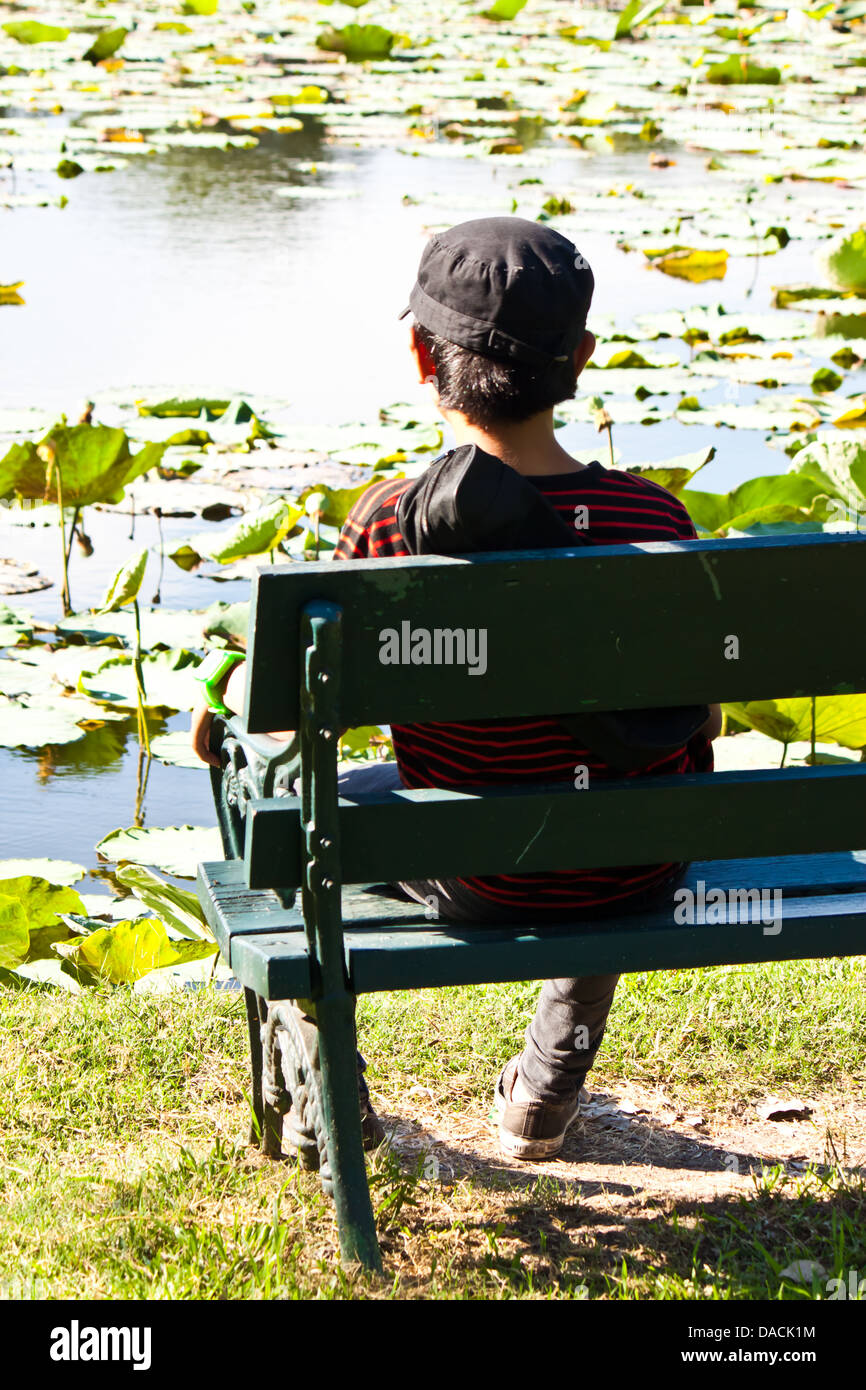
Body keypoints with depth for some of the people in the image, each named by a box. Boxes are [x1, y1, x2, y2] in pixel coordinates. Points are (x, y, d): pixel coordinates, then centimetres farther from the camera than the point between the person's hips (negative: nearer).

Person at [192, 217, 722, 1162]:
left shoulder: (390, 527, -23)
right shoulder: (651, 517, -17)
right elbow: (701, 720, -5)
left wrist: (227, 693, 12)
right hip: (642, 881, 2)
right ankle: (550, 1085, 47)